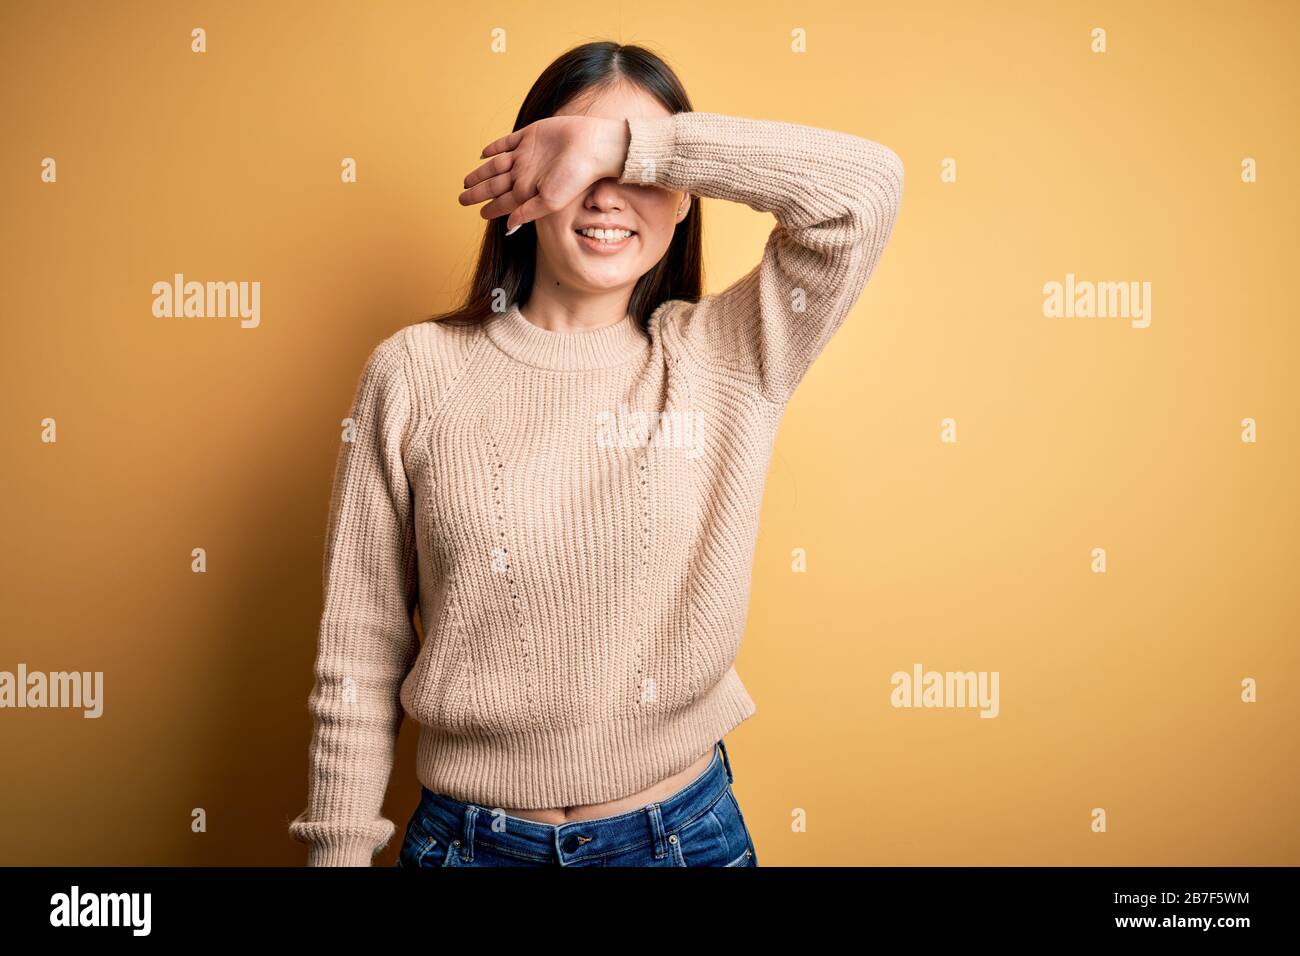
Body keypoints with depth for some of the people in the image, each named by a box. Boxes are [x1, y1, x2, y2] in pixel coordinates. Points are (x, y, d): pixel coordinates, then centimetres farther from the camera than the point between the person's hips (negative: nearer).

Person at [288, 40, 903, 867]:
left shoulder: (725, 360, -5)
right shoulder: (414, 372, -7)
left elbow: (868, 186, -17)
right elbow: (360, 656, -3)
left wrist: (628, 142, -20)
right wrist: (340, 850, -1)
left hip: (686, 828, 1)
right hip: (471, 835, 0)